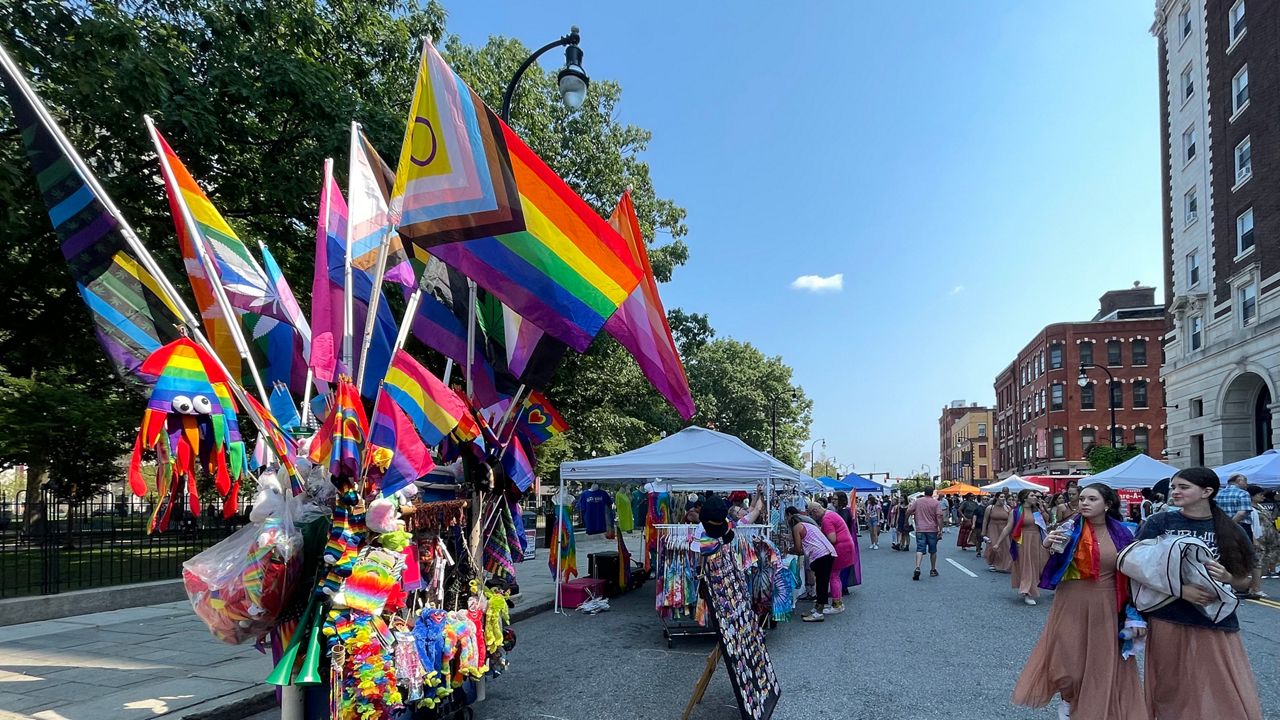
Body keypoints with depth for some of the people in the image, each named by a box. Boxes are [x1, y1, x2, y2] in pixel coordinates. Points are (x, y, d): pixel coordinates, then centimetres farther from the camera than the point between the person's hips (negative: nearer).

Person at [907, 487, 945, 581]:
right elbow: (939, 517, -11)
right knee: (933, 551, 14)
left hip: (920, 530, 1)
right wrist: (940, 530, -7)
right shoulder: (935, 502, -3)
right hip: (932, 530, -1)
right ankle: (933, 570, 24)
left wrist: (909, 506, 28)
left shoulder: (917, 501, 2)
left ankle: (917, 568, -23)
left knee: (920, 550, -5)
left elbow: (908, 512, 6)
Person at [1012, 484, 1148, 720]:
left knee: (1103, 663, 8)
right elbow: (1046, 566, -2)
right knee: (1067, 658, 5)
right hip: (1071, 604, -1)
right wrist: (1046, 545, -22)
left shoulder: (1121, 534, -2)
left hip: (1107, 607, 1)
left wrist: (1135, 615, 0)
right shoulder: (1070, 528, -5)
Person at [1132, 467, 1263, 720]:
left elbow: (1245, 582, 10)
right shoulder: (1159, 523, -3)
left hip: (1217, 625, 2)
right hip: (1169, 623, -1)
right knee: (1174, 695, 8)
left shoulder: (1230, 530, 4)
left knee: (1232, 699, 4)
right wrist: (1179, 588, -19)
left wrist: (1228, 578, -12)